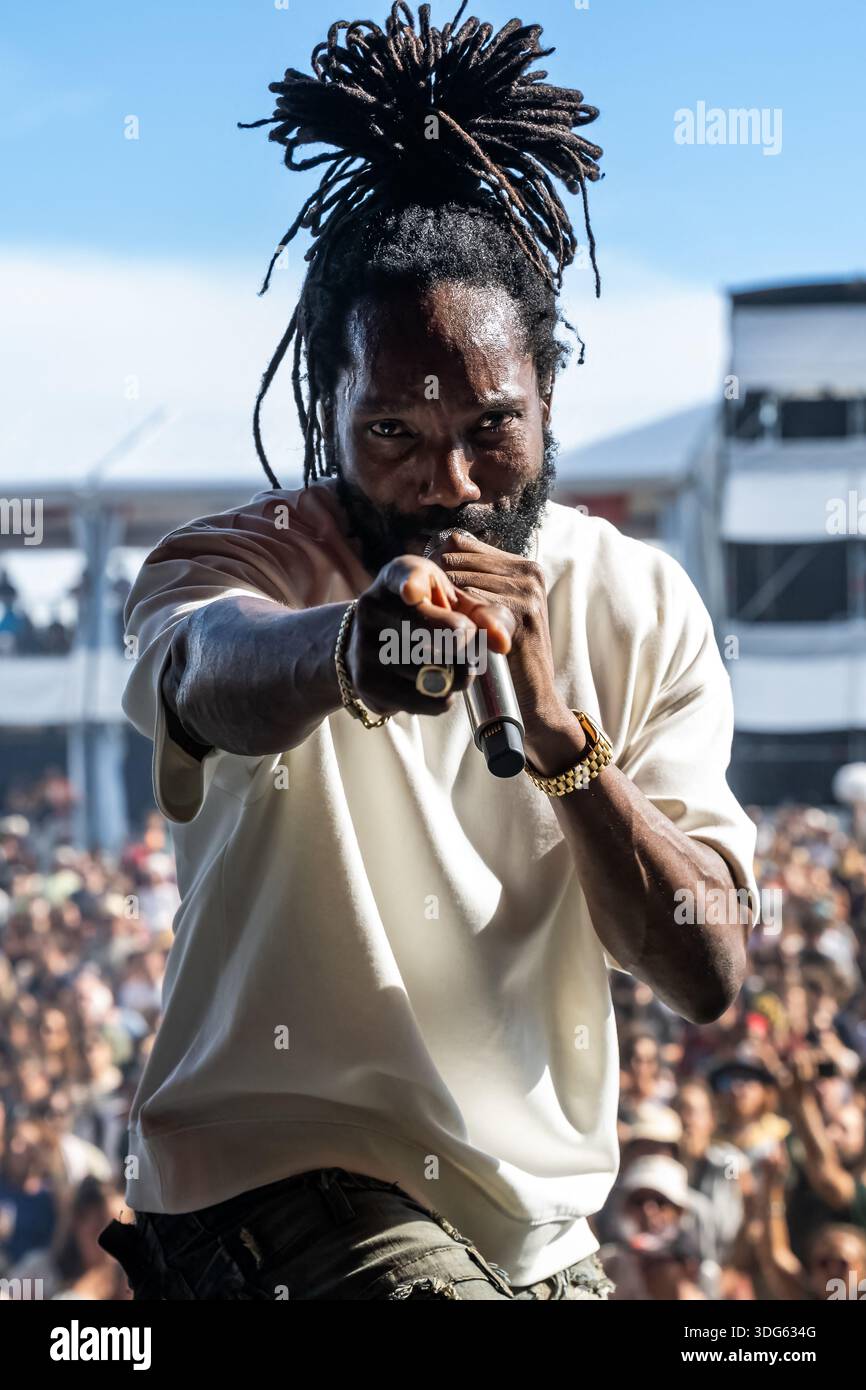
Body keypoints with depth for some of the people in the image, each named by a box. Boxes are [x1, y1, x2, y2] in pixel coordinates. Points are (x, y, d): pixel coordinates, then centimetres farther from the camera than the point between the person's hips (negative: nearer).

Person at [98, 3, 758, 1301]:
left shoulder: (640, 608, -2)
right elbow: (214, 676, -38)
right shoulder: (245, 561, -12)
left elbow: (707, 974, -11)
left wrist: (558, 728, -26)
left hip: (540, 1216, 5)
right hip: (281, 1170, -5)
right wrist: (350, 648, -61)